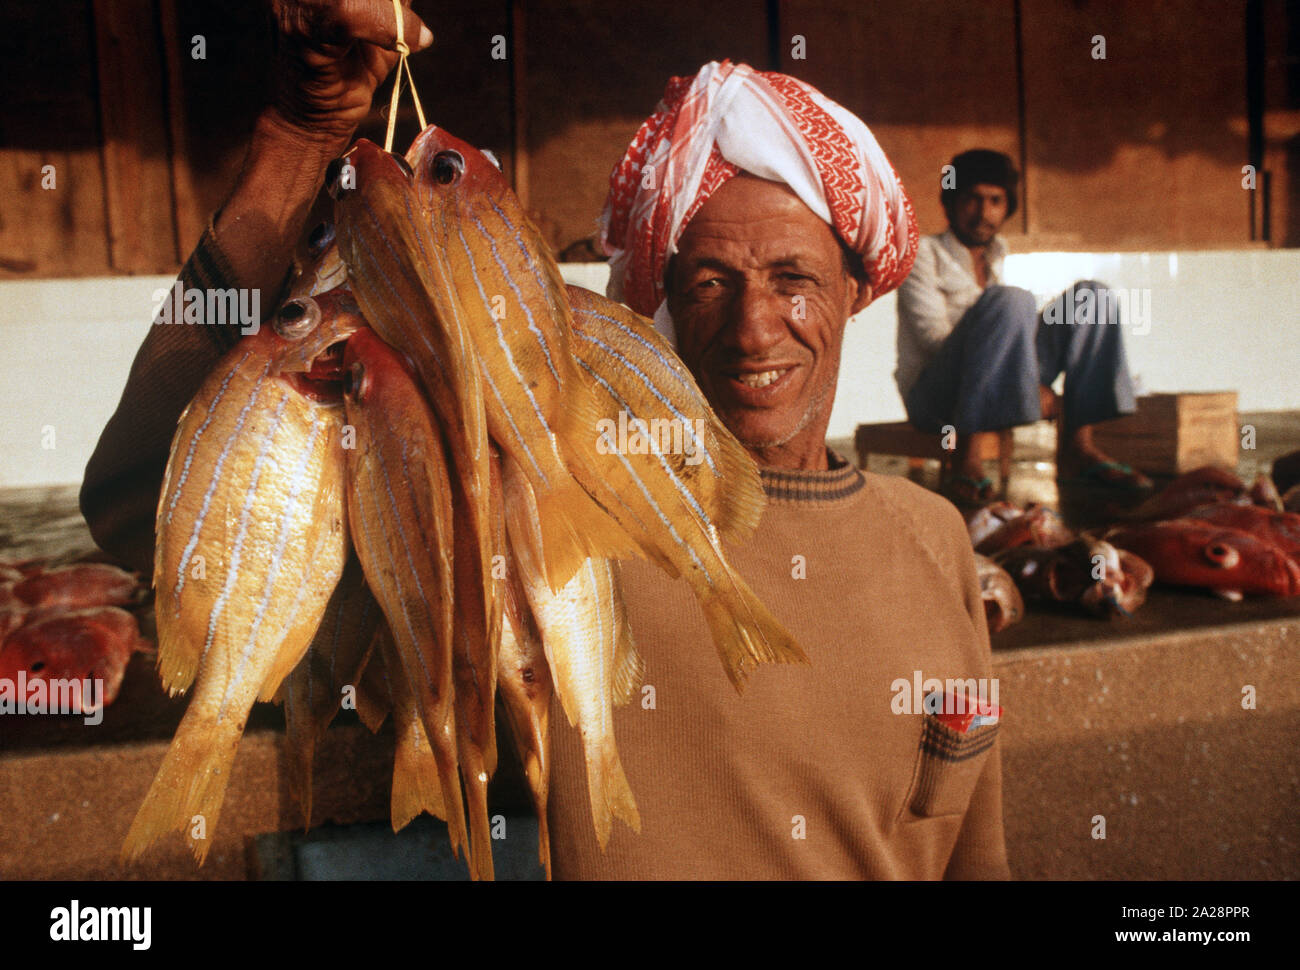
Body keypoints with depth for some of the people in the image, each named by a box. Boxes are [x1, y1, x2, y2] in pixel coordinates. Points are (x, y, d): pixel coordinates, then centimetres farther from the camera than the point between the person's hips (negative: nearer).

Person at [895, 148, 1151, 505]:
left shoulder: (994, 255, 18)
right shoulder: (924, 253, -4)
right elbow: (935, 337, -16)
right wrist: (1030, 387, -19)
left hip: (993, 394, 7)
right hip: (934, 396, -7)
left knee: (1093, 296, -3)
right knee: (1011, 300, -32)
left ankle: (1078, 447, -12)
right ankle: (967, 459, -35)